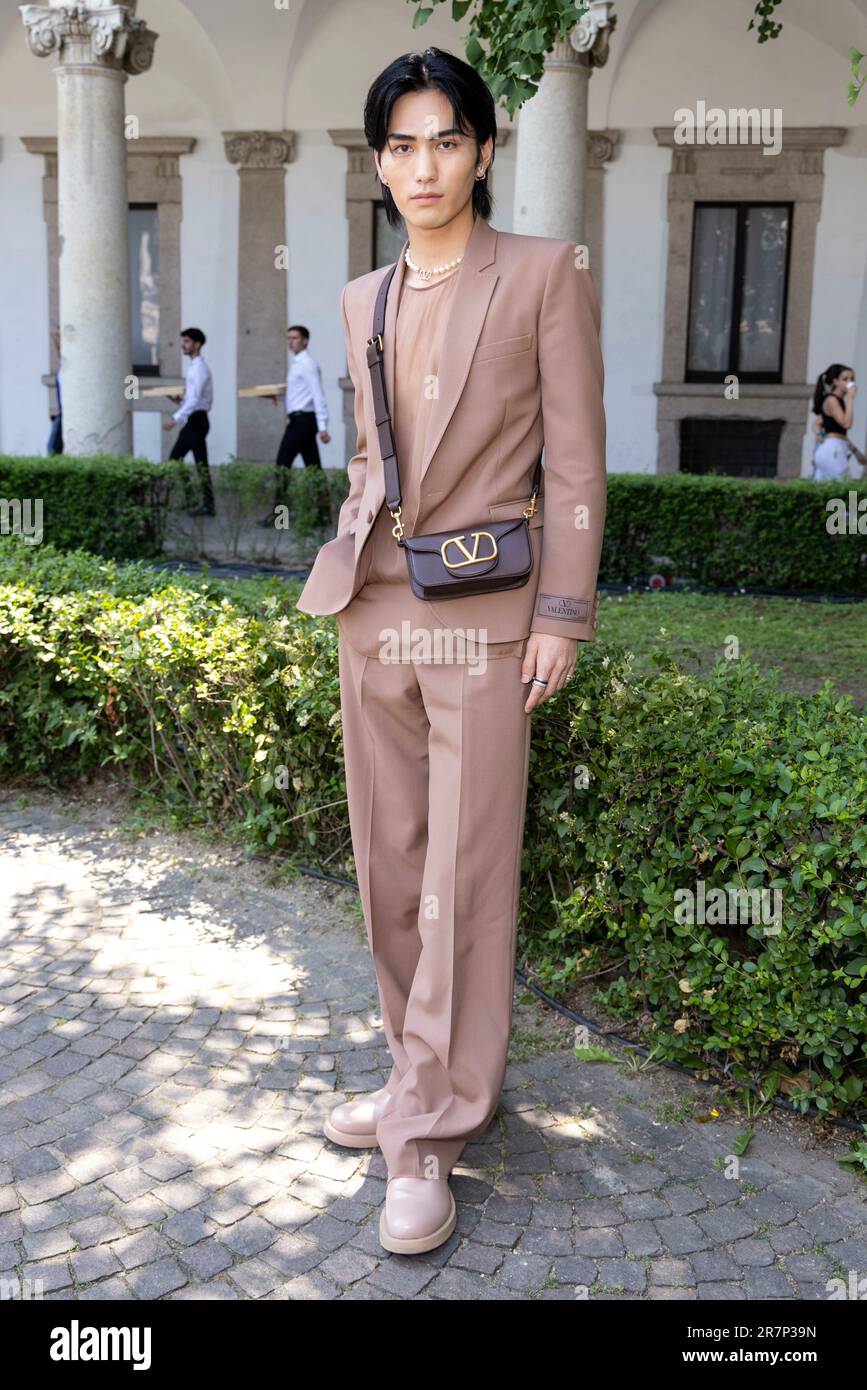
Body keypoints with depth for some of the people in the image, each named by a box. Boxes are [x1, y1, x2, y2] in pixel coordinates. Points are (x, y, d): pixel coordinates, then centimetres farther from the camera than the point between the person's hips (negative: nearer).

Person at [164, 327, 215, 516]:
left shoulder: (199, 367, -14)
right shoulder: (193, 366, 16)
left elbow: (196, 399, -23)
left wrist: (176, 418, -27)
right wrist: (180, 400, 10)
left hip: (196, 420, -10)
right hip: (192, 421, 10)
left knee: (201, 463, -5)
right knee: (175, 459, 10)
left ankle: (208, 506, 1)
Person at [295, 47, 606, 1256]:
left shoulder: (546, 274, -2)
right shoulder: (364, 300, 13)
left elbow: (575, 460, -5)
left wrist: (561, 615, -10)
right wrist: (351, 587, 16)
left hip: (481, 612, -5)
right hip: (373, 606, 6)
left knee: (463, 874, -2)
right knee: (390, 861, 11)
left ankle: (430, 1130, 9)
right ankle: (429, 1072, 28)